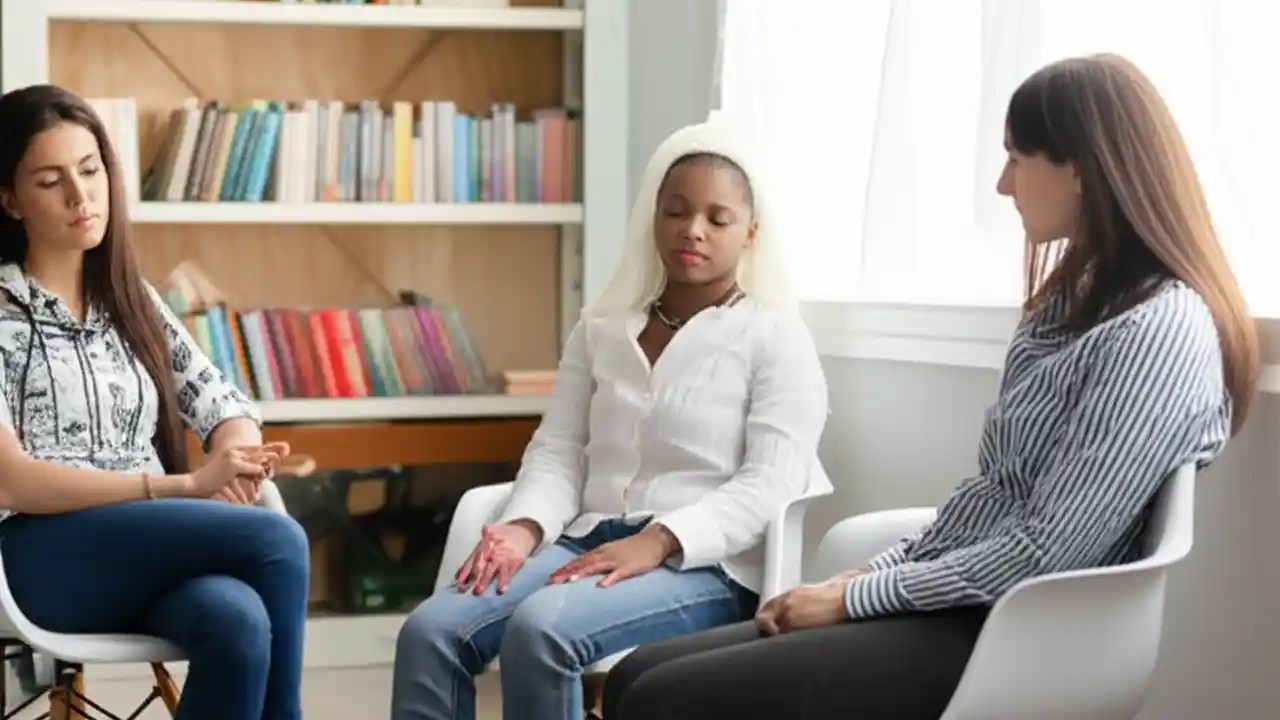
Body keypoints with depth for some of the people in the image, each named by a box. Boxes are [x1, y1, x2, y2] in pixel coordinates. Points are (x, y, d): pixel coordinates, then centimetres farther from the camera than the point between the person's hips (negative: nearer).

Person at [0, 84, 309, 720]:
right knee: (276, 541, -27)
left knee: (238, 622, -32)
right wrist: (182, 486, -17)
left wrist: (233, 470, -11)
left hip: (150, 546, 5)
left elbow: (225, 408, 15)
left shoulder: (132, 300, 19)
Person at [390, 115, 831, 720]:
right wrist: (524, 528, -12)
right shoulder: (600, 332, 18)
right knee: (430, 631, -21)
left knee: (540, 630, -34)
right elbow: (557, 454, 11)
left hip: (708, 564, -5)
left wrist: (657, 542, -23)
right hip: (590, 542, 5)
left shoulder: (775, 337, 2)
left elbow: (771, 484, -9)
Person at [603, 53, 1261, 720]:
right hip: (948, 602, 9)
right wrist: (866, 573, 4)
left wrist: (854, 597, -13)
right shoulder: (1080, 295, 15)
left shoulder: (1160, 331, -17)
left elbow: (1048, 554, -20)